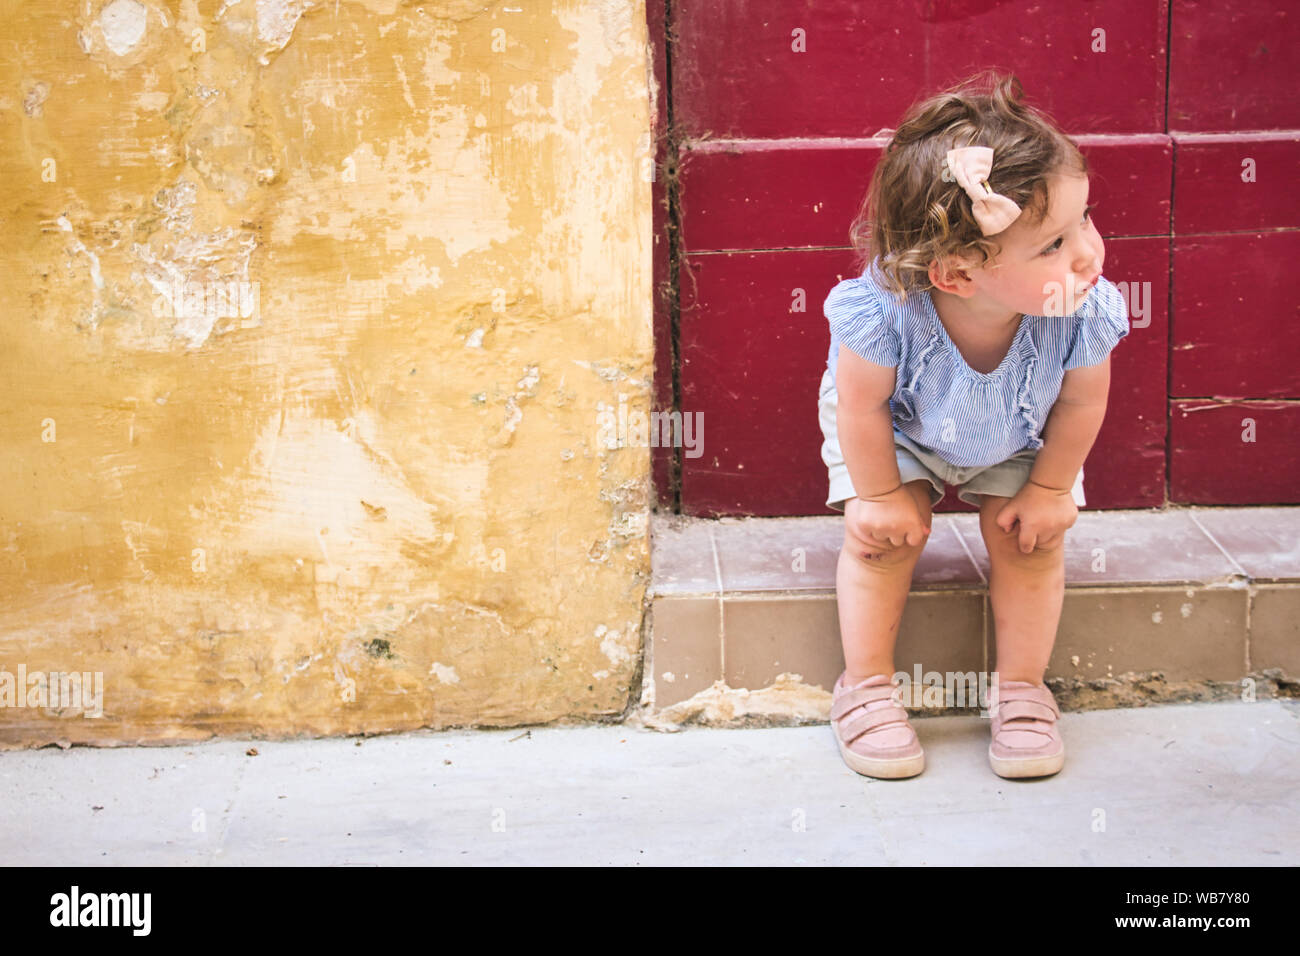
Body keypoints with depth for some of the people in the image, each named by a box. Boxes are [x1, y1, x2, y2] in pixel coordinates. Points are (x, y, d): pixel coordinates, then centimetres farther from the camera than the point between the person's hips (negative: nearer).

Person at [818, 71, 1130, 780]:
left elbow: (1080, 404, -17)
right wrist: (878, 494, -15)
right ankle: (866, 684, 8)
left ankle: (1022, 687, 14)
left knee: (1031, 534, -7)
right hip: (900, 429, -2)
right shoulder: (884, 313, -46)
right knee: (886, 530, -13)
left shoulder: (1082, 312, -39)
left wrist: (1050, 488, -8)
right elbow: (862, 407, -26)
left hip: (1016, 440, 2)